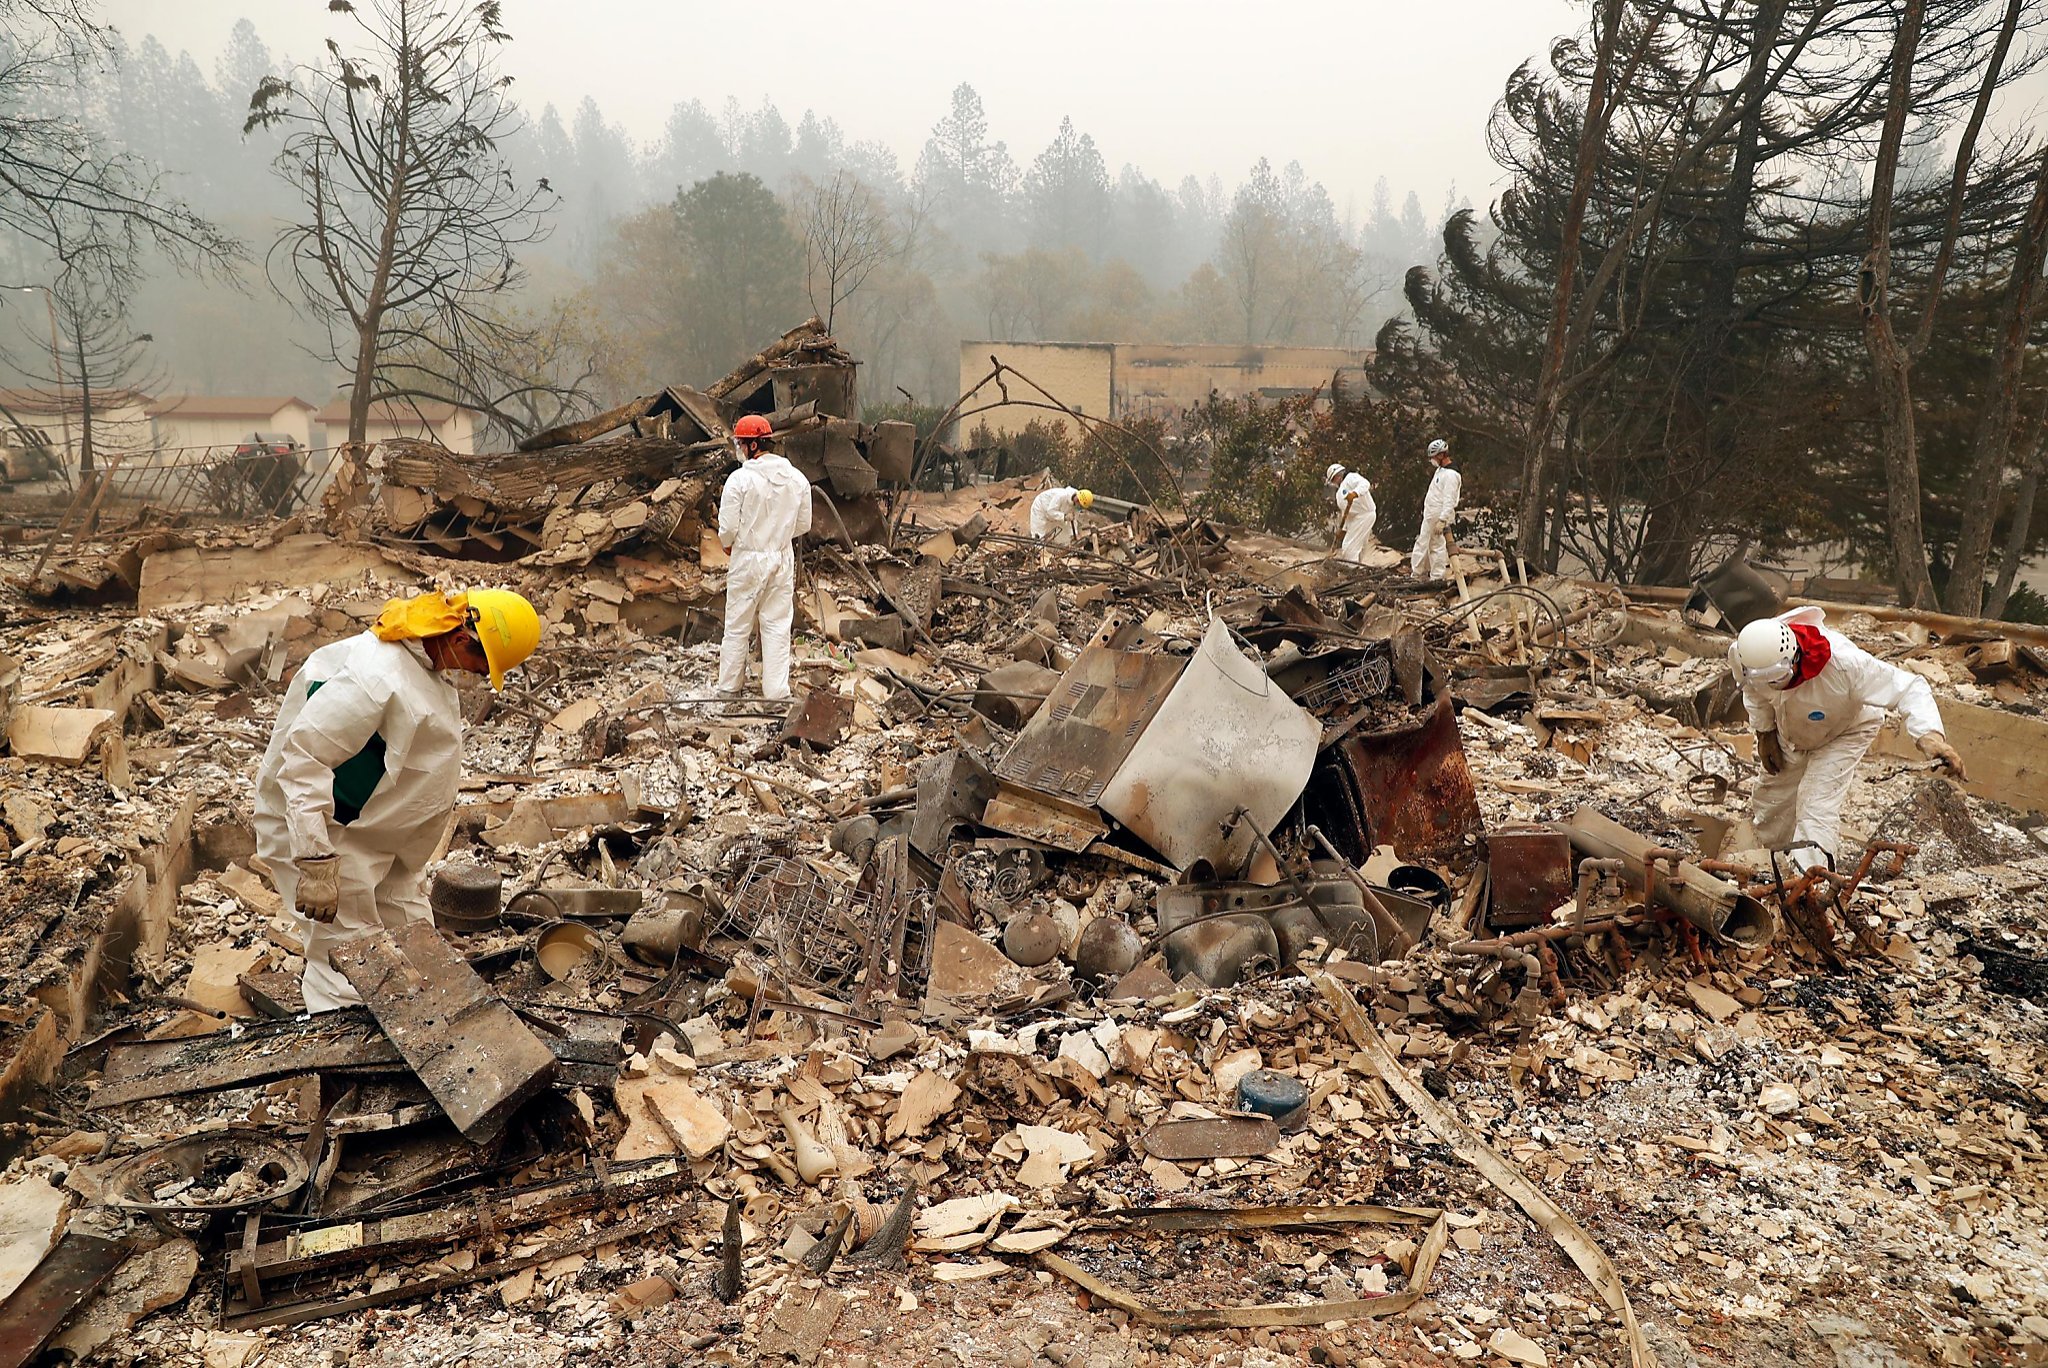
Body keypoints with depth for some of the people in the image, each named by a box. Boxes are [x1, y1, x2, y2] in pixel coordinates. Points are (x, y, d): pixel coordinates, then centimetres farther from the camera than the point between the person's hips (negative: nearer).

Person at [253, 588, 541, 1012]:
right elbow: (303, 755, -32)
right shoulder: (374, 678, -31)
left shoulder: (426, 662, 1)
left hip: (377, 833, 10)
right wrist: (316, 862, -33)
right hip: (317, 833, -10)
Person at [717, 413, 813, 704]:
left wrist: (727, 545, 8)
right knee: (777, 627, 10)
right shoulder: (797, 478, -1)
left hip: (747, 560, -3)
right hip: (783, 559, 4)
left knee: (737, 627, 9)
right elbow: (803, 525, 6)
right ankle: (776, 692, 11)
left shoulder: (740, 478, -16)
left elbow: (728, 527, -13)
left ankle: (729, 688, 19)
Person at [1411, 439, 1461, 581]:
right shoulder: (1440, 470, 15)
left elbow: (1449, 500, -24)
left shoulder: (1450, 474, -18)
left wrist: (1442, 520, -27)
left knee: (1437, 546, -5)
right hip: (1429, 515, 10)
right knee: (1422, 544, 14)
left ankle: (1437, 577, 1)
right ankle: (1417, 573, 21)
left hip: (1439, 517, -10)